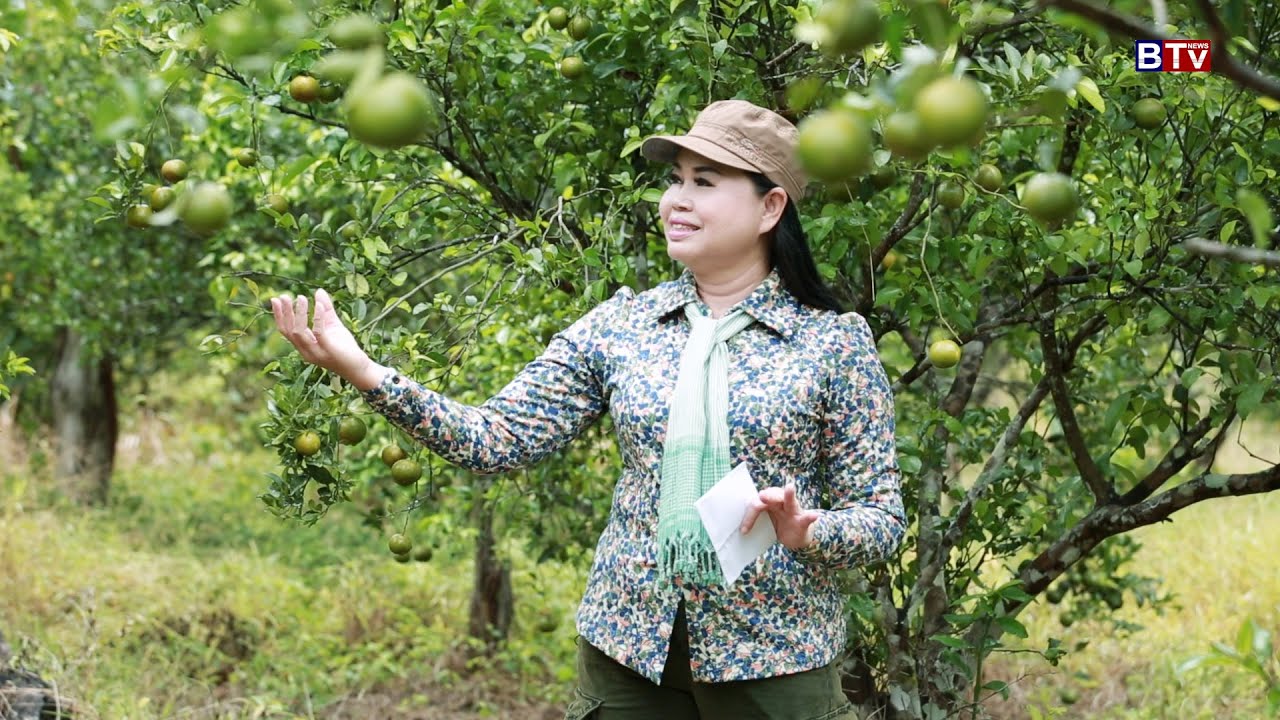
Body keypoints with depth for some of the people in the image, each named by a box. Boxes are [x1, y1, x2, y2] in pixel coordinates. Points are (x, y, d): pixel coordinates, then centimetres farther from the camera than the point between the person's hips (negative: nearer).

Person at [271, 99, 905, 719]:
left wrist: (809, 534, -23)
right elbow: (501, 439, -4)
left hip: (774, 661, -2)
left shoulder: (834, 343, -5)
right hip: (627, 647, 3)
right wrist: (365, 374, -15)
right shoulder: (620, 326, 3)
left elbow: (882, 517, -2)